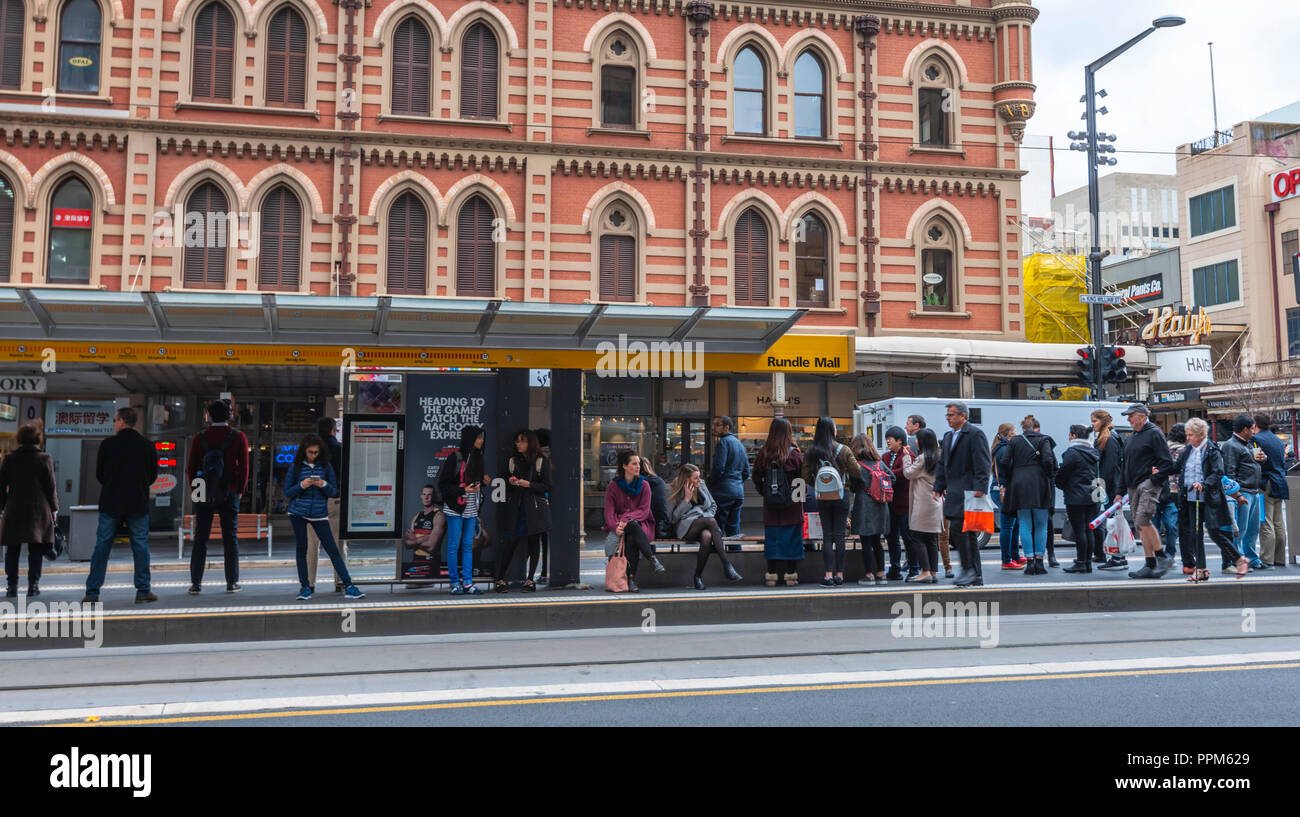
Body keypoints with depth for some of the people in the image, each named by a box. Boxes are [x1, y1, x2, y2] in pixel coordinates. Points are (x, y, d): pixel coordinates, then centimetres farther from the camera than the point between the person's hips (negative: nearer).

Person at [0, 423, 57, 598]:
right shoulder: (44, 459, -4)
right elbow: (51, 487, -3)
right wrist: (54, 509, 5)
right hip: (38, 510, -2)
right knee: (35, 550, 4)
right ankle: (33, 585, 3)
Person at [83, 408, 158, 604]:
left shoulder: (107, 445, -3)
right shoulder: (147, 446, 0)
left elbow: (99, 474, 6)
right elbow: (153, 475, 7)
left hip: (110, 503, 0)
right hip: (138, 504, 0)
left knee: (102, 546, 5)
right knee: (140, 546, 5)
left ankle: (92, 592, 6)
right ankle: (143, 591, 5)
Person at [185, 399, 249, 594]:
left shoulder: (200, 437, 2)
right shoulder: (238, 437, -2)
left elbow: (191, 466, 2)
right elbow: (243, 466, -4)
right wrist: (240, 489, 6)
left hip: (203, 495, 1)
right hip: (228, 494, -1)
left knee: (200, 538, 6)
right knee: (230, 538, 4)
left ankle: (195, 583, 5)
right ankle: (232, 582, 5)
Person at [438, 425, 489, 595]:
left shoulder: (477, 457, 11)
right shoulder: (454, 458, -10)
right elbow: (443, 484, -11)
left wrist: (483, 481, 2)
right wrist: (463, 490, -19)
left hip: (471, 509, 6)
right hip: (455, 508, -6)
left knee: (468, 546, 7)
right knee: (454, 545, 1)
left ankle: (467, 583, 9)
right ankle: (455, 583, 8)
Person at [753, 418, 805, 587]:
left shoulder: (763, 454, -3)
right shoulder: (794, 455, -10)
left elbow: (757, 479, 3)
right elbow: (804, 479, -4)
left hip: (770, 507, 2)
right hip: (792, 507, -2)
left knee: (771, 539, 9)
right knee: (791, 539, 7)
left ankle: (771, 575, 12)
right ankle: (790, 575, 10)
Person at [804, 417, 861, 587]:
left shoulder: (811, 452, -3)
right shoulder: (843, 450, -9)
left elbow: (806, 477, -1)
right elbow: (857, 472, -6)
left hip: (822, 498, 1)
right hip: (841, 496, -1)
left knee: (827, 536, 6)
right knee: (839, 536, 5)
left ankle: (829, 575, 1)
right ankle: (839, 575, 9)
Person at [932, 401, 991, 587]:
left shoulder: (975, 434, -6)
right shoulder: (948, 437, 20)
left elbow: (982, 464, -13)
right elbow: (943, 464, 24)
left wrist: (979, 488, -20)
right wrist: (938, 487, 17)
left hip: (968, 491, -8)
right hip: (954, 492, 9)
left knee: (957, 528, -15)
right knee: (966, 533, 9)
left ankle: (969, 569, -5)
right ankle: (976, 577, 14)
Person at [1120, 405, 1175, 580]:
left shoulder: (1154, 434, -5)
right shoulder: (1132, 438, 21)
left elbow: (1167, 462, -11)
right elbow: (1126, 465, 25)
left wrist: (1154, 479, -16)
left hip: (1149, 485, -9)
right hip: (1133, 487, 9)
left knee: (1142, 521, -19)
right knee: (1141, 526, 5)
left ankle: (1162, 557, -8)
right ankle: (1150, 565, 7)